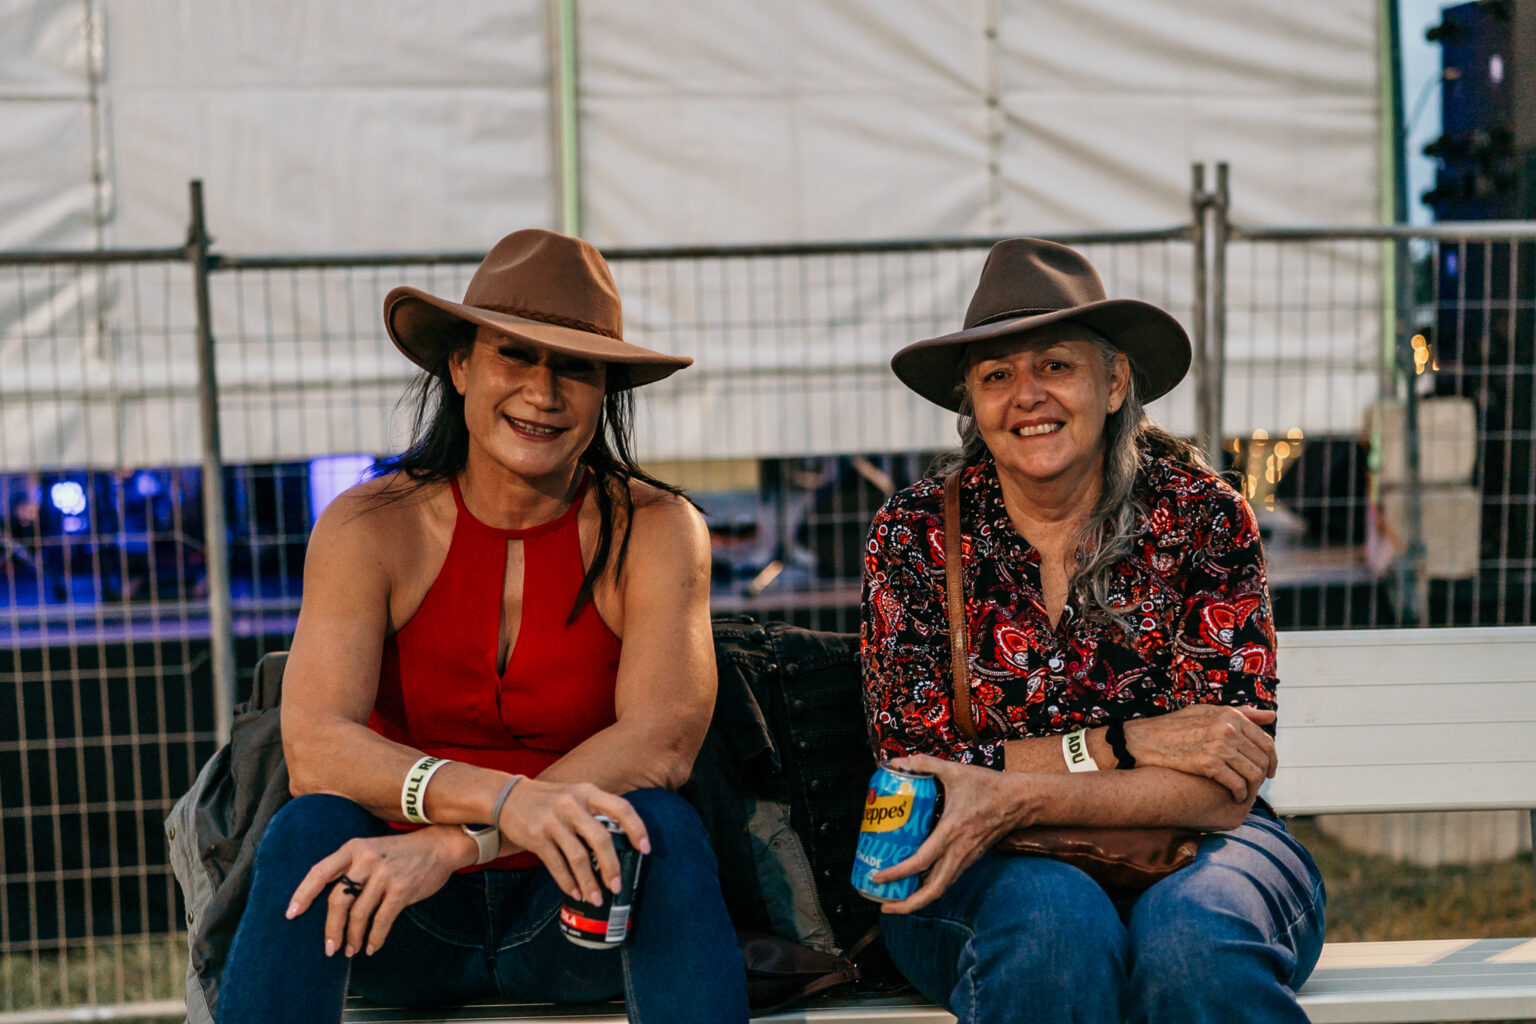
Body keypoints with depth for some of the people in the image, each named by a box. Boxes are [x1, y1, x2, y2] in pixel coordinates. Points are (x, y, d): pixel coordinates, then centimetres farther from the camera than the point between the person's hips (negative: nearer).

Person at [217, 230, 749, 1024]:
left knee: (664, 825, -31)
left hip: (575, 910, 0)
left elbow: (662, 742, -20)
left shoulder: (655, 530, -7)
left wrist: (455, 842, -31)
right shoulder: (368, 527, -6)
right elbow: (313, 749, -19)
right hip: (410, 924, 0)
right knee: (311, 830, -30)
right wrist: (503, 798, -37)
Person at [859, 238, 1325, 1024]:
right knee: (1056, 918, -33)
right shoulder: (916, 534, -2)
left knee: (1195, 937, -33)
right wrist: (1126, 742, -16)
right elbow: (915, 771, -7)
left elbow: (1223, 788, -9)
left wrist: (1018, 798, -21)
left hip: (1183, 853, 0)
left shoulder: (1201, 515, -4)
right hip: (981, 875, 0)